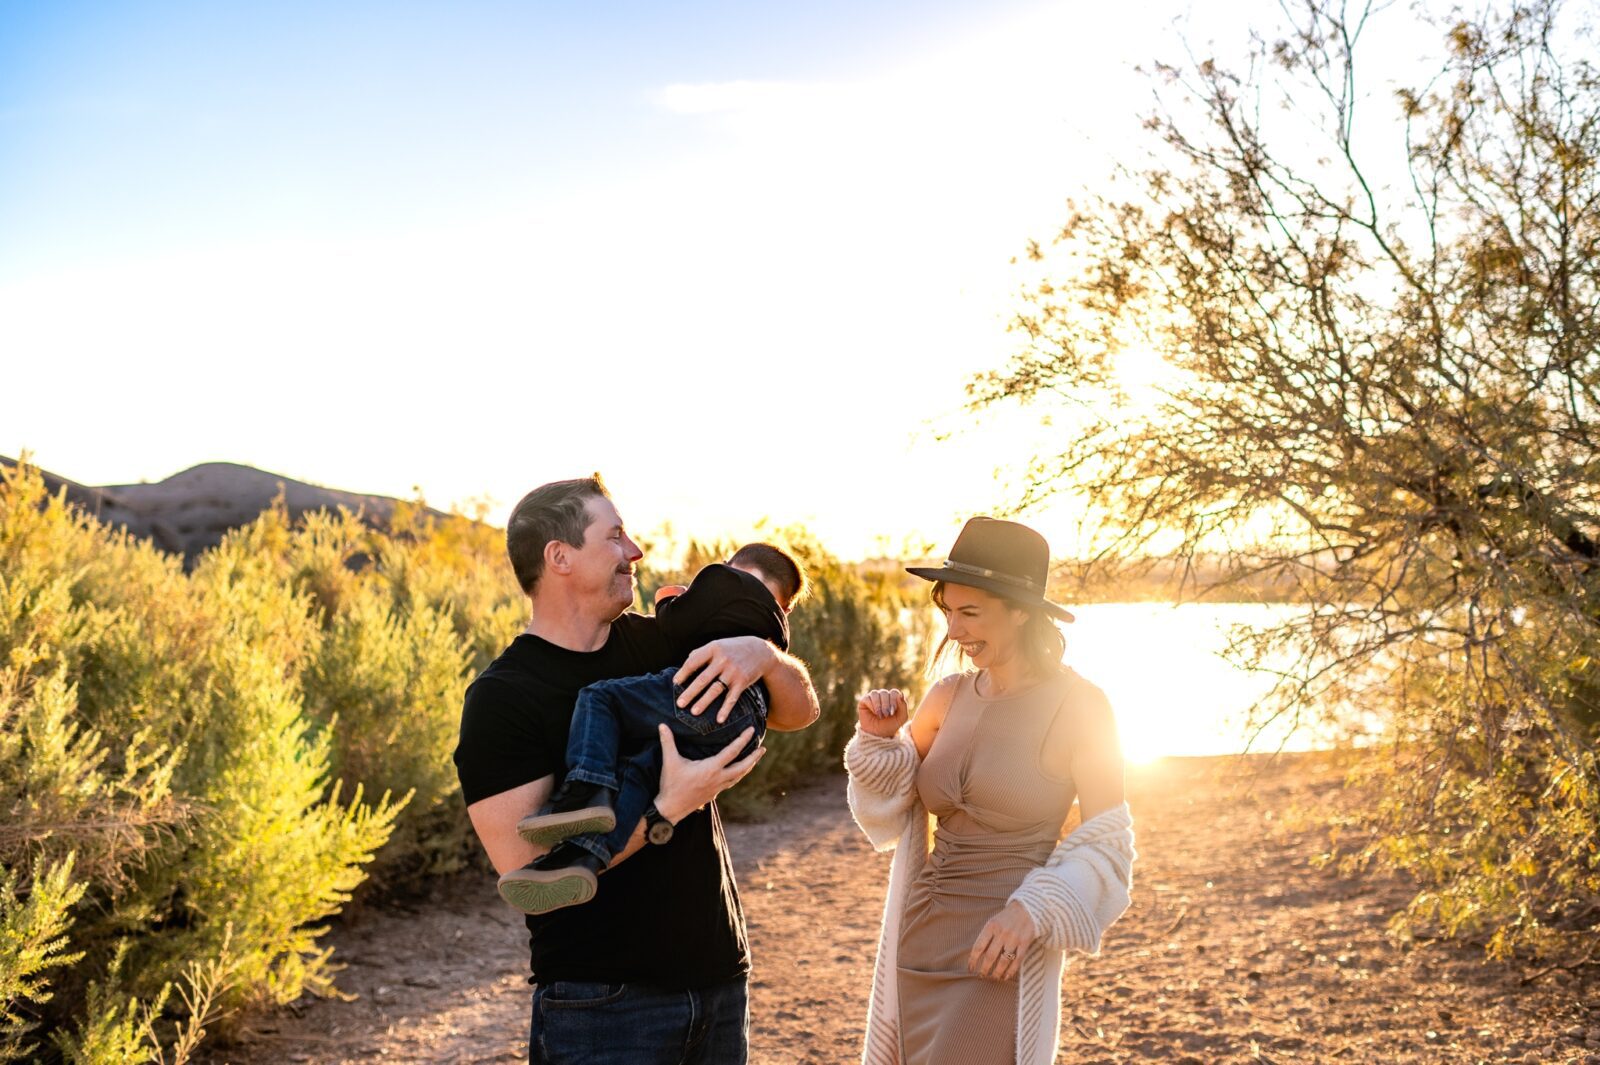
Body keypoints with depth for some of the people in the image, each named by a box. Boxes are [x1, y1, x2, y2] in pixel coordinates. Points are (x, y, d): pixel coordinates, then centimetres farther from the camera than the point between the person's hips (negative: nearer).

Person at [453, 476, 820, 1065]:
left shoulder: (657, 642, 5)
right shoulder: (501, 699, -12)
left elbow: (799, 710, 8)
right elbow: (527, 870, -19)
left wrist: (760, 654, -13)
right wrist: (668, 809, -26)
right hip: (601, 997, -5)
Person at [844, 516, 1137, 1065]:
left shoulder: (1077, 706, -10)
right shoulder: (949, 697, 3)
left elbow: (1106, 843, -7)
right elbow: (887, 815, 10)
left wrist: (1033, 911, -20)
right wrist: (878, 740, -7)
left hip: (1000, 956, -5)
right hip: (917, 942, 5)